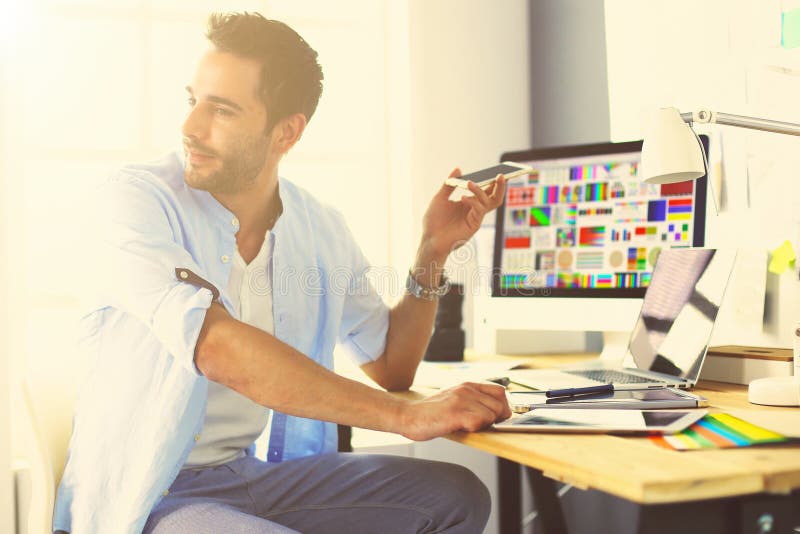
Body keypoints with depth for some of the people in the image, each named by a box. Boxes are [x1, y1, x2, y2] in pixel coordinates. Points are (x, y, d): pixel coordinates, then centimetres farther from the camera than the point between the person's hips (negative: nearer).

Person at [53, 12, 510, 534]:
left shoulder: (321, 229, 3)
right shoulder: (137, 198, -14)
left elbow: (391, 367, 12)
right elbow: (220, 350, -29)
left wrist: (432, 255, -3)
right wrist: (406, 415, -28)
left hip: (260, 472, 6)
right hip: (144, 492, -6)